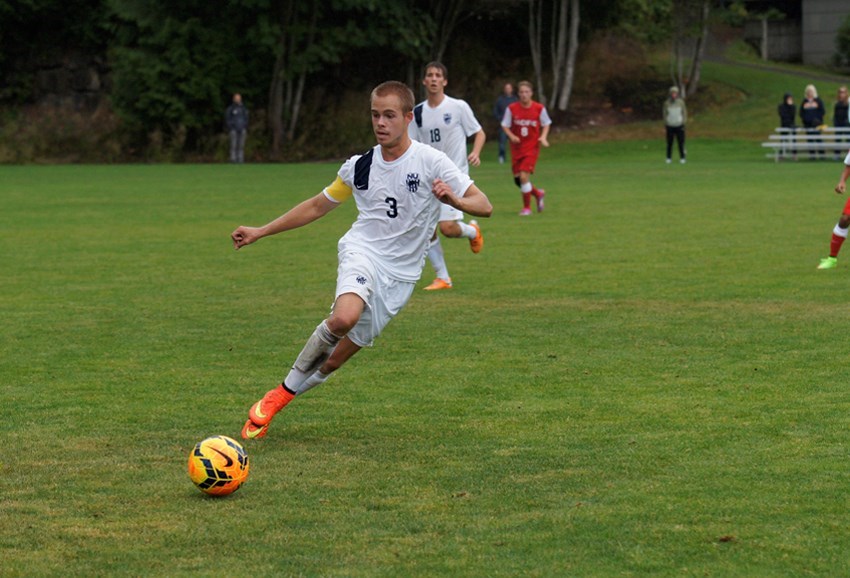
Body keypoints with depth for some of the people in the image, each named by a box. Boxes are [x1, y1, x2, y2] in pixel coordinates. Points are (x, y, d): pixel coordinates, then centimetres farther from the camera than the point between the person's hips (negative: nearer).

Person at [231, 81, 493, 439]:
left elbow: (484, 207, -8)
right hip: (362, 251, 0)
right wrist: (259, 233, 16)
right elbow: (317, 207, 18)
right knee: (344, 318, -33)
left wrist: (455, 200, -30)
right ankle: (281, 393, -16)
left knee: (334, 360, -1)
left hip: (401, 273, 0)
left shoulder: (431, 161, -5)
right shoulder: (359, 167, 5)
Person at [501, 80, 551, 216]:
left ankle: (527, 207, -2)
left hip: (532, 147, -3)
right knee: (518, 179, 5)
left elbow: (546, 124, 8)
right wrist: (511, 136, -18)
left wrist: (543, 137, -9)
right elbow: (505, 125, 2)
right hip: (516, 148, 3)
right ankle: (538, 193, 35)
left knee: (524, 176, -17)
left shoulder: (539, 108, -6)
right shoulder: (511, 108, -5)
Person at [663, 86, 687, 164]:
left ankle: (682, 158, 6)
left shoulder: (681, 102, 0)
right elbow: (665, 114, 8)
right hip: (670, 126, 0)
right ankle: (669, 158, 9)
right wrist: (666, 123, 2)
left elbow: (684, 112, 7)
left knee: (681, 143, -2)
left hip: (679, 125, 0)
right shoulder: (667, 103, 1)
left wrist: (684, 122, 0)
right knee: (669, 143, 1)